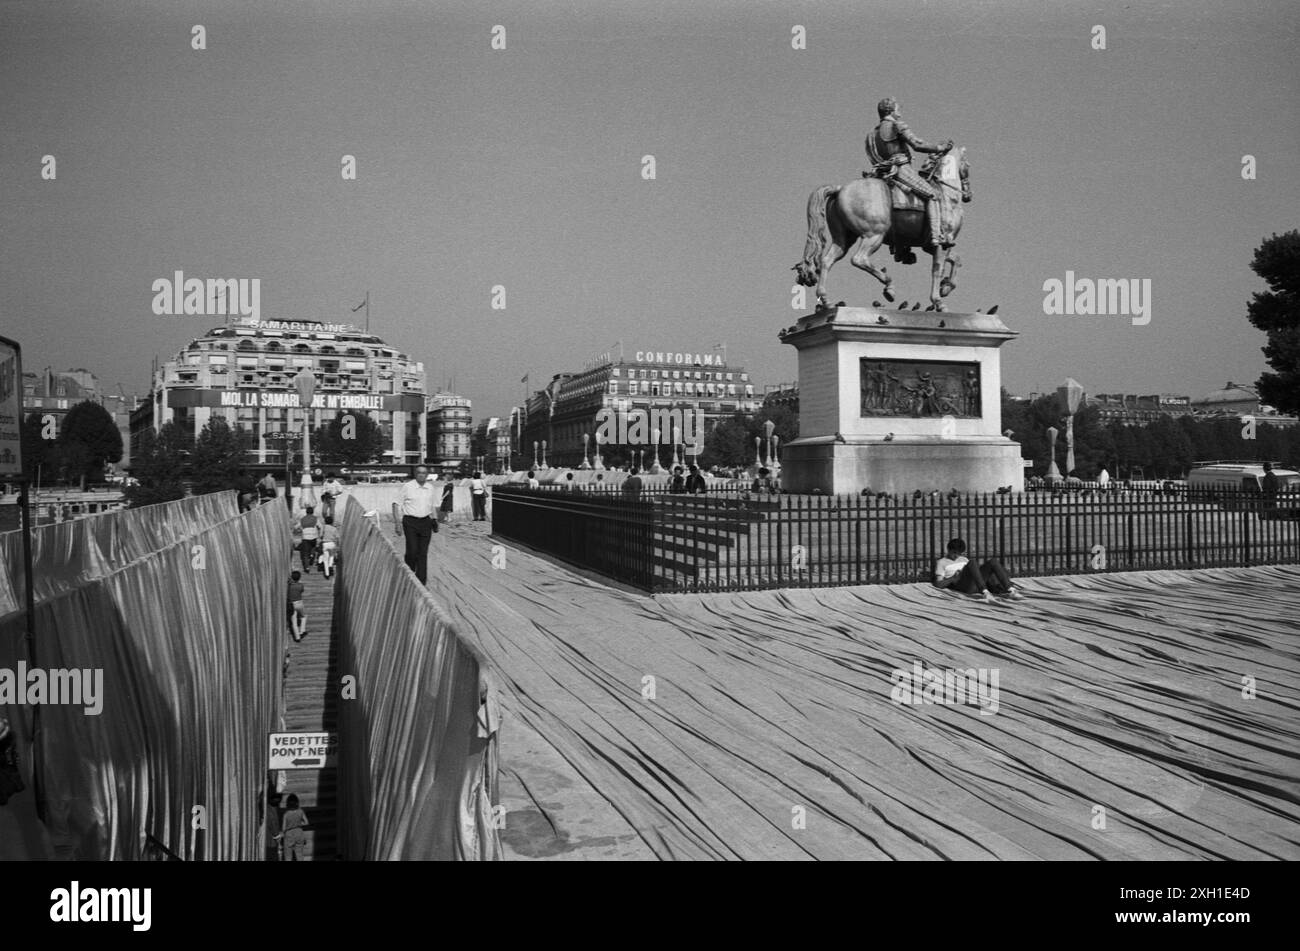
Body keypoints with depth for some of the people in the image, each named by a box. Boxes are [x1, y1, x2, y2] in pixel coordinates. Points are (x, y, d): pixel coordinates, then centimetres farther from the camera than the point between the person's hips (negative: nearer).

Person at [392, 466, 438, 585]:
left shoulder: (430, 487, 9)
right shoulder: (406, 487, -6)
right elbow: (396, 504, -3)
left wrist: (433, 520, 17)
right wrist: (397, 522, -9)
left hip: (426, 522, 4)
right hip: (410, 522, -4)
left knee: (423, 554, 2)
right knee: (412, 552, -9)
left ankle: (421, 583, 7)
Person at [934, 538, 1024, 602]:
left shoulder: (964, 559, 35)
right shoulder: (942, 562, 17)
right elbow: (938, 584, 5)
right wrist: (953, 578, -10)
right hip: (961, 585, -6)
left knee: (993, 561, -15)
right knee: (971, 563, -32)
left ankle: (1011, 591, -32)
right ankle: (985, 593, -50)